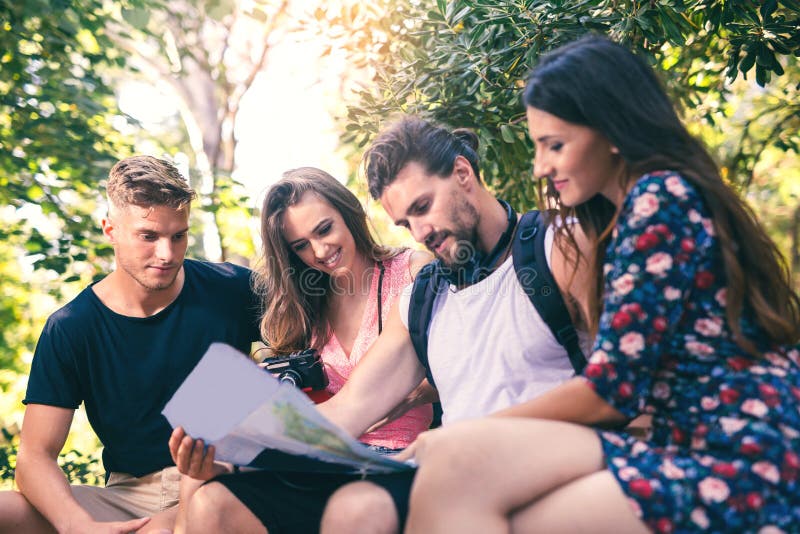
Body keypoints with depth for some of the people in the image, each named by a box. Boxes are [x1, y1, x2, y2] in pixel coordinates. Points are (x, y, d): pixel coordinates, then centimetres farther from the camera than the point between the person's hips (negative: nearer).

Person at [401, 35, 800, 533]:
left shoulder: (660, 197, -7)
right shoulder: (634, 211, 21)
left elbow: (612, 389, -12)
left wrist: (452, 438, -1)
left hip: (742, 461, -9)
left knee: (456, 463, -25)